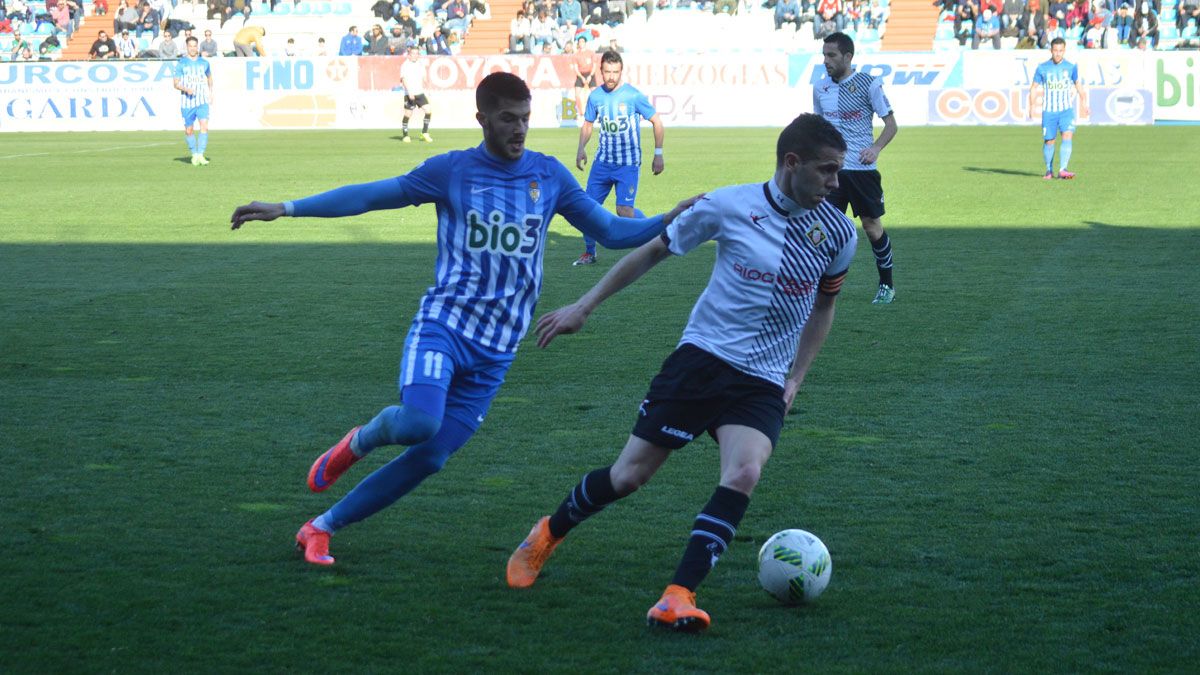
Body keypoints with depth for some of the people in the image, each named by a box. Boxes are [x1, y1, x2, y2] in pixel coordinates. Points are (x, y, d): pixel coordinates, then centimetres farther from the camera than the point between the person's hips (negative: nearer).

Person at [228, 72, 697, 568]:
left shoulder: (549, 176, 7)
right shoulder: (450, 170, 0)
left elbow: (610, 231, 11)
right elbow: (368, 196, 2)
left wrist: (666, 222, -7)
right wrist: (285, 208, -2)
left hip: (497, 349, 3)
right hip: (442, 324, -3)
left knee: (429, 458, -2)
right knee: (418, 423, -30)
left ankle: (321, 528, 14)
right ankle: (360, 442, 6)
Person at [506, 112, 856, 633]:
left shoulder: (838, 233, 0)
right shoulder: (728, 206, -8)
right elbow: (654, 251, 6)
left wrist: (796, 376, 10)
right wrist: (584, 306, 6)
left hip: (764, 382, 2)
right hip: (702, 356, -2)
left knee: (743, 474, -26)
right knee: (628, 476, -1)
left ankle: (678, 598, -24)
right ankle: (547, 534, 28)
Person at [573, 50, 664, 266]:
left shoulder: (633, 96, -10)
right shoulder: (595, 96, 3)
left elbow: (657, 122, -2)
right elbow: (588, 124, 18)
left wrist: (658, 154, -4)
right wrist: (581, 148, 2)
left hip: (628, 163, -4)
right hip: (603, 161, 4)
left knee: (624, 210, -16)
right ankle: (589, 253, 19)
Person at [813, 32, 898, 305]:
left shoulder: (869, 84, -6)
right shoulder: (820, 88, 9)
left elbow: (891, 123, -3)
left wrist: (876, 148, -19)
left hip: (862, 169, -3)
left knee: (872, 226, 5)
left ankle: (887, 285, 20)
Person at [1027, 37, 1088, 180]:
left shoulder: (1071, 67, 2)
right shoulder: (1042, 68, 0)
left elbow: (1078, 84, 18)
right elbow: (1034, 87, 6)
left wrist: (1083, 102, 13)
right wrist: (1031, 106, -3)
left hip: (1067, 110, 0)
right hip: (1048, 111, 0)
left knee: (1068, 136, -19)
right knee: (1049, 141, 3)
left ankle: (1062, 170, -23)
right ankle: (1049, 170, 23)